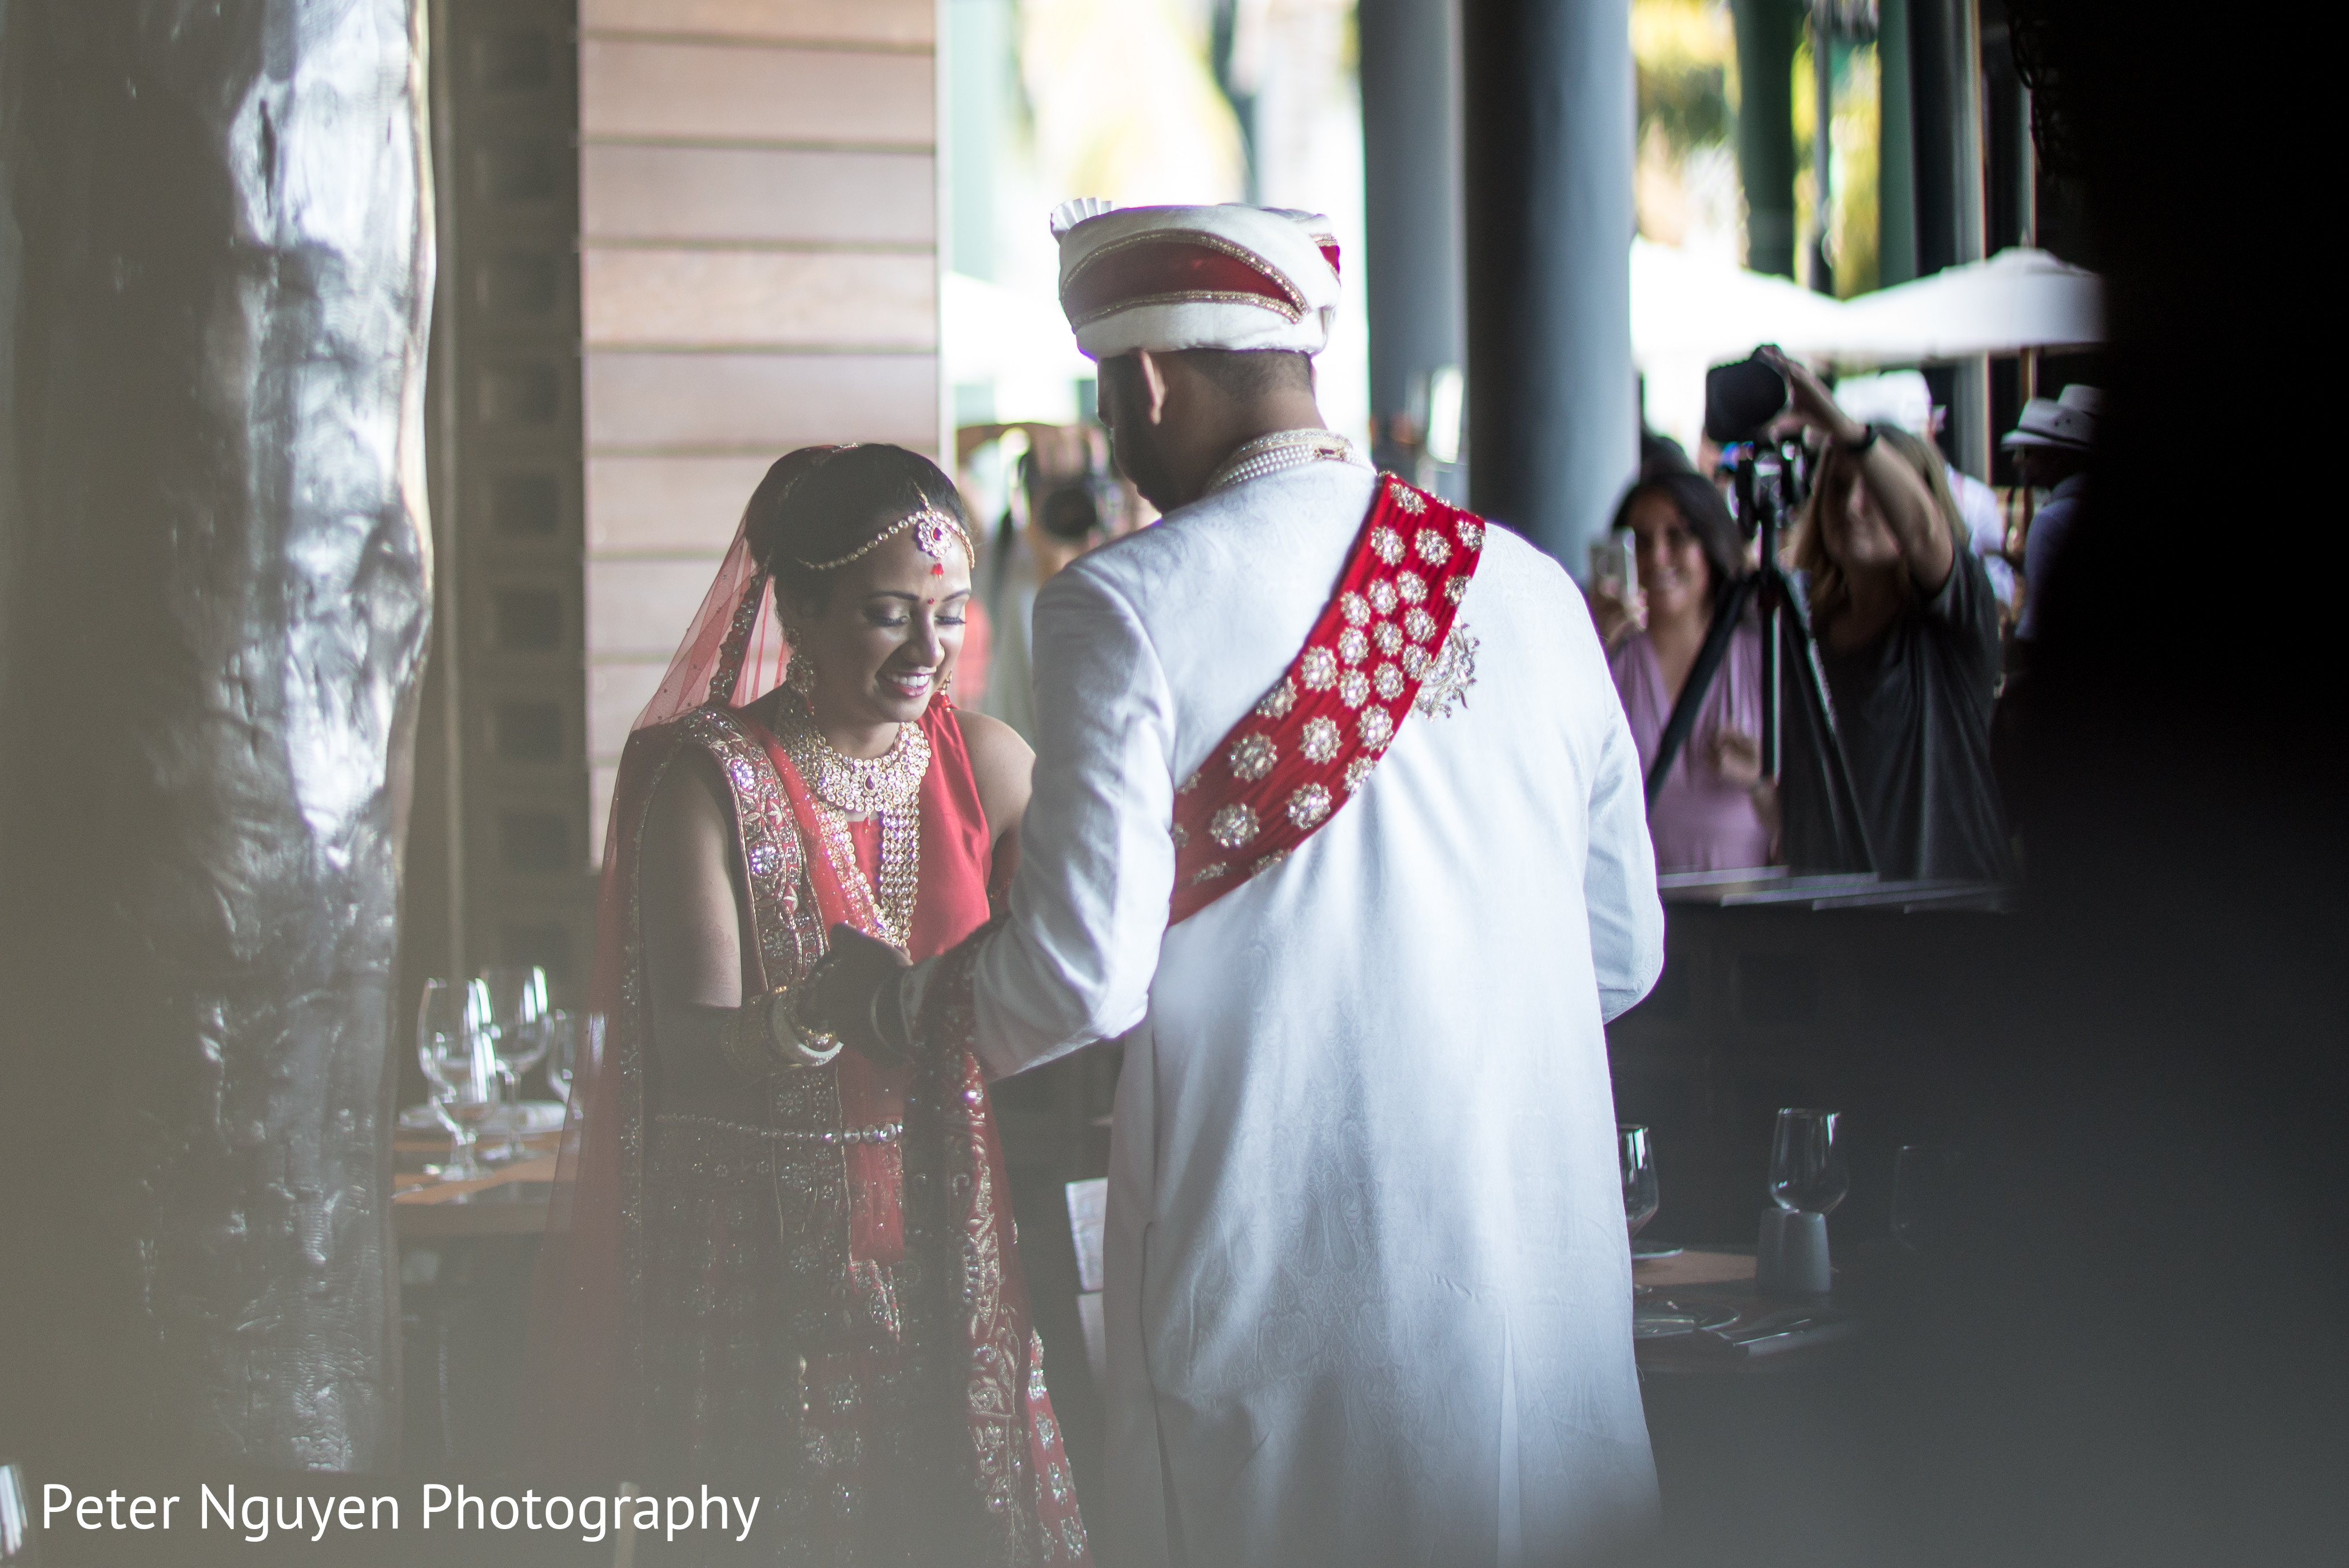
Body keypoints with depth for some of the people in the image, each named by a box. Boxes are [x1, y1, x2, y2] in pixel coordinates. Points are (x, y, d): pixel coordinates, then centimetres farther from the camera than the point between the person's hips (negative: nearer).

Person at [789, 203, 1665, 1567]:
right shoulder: (1530, 587, 6)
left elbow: (1083, 974, -13)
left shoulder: (1127, 607, -9)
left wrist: (897, 1003, 7)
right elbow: (1623, 954, 12)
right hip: (1546, 1267, 5)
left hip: (1276, 1272, -4)